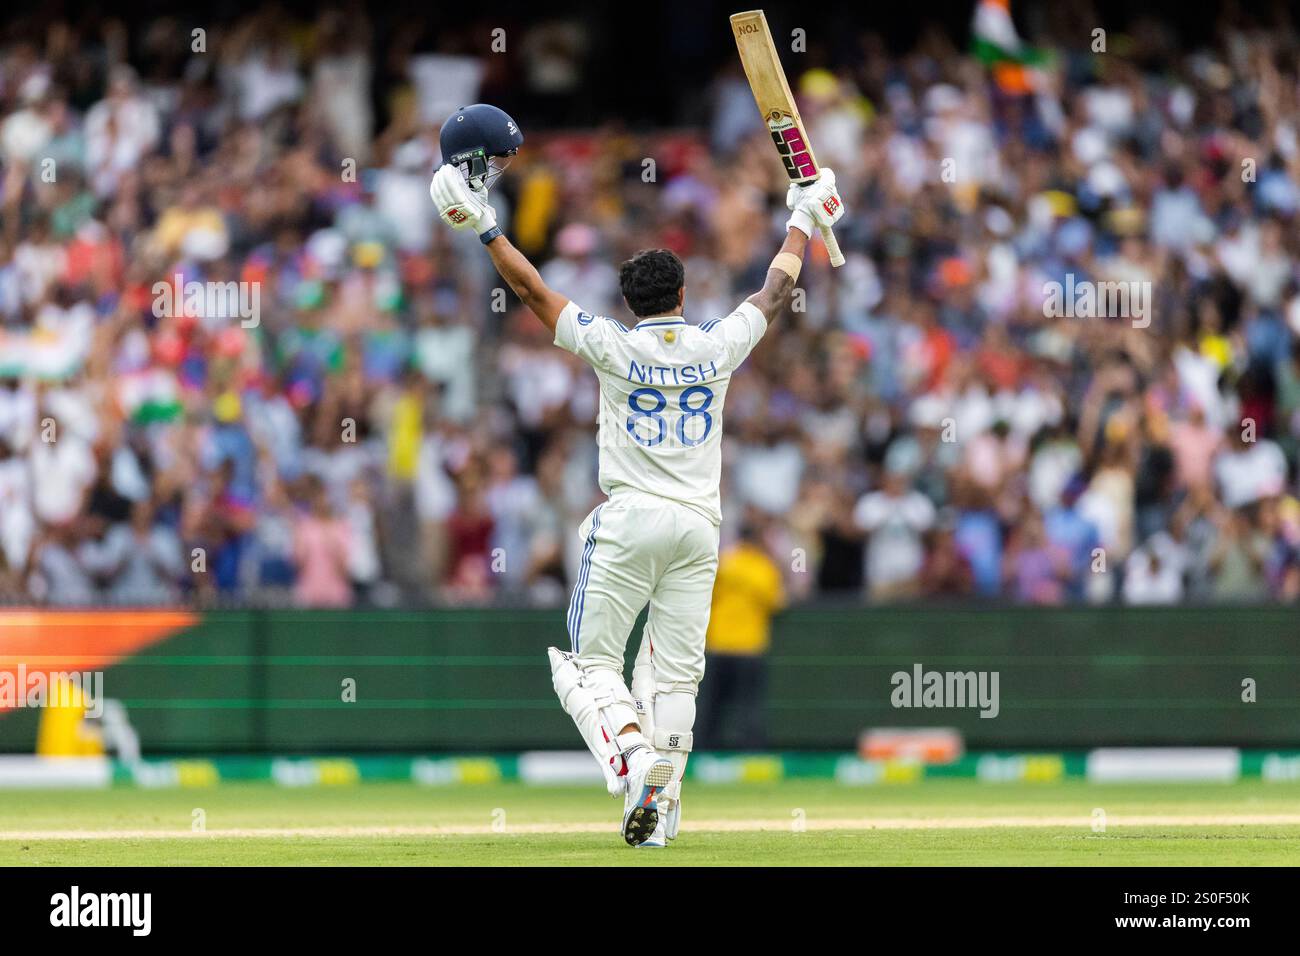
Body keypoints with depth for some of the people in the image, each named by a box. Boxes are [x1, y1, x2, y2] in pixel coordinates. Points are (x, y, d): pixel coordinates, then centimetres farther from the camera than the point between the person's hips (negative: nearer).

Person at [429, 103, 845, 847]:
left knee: (591, 660, 1)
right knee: (674, 670, 5)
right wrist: (801, 226, 33)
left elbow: (535, 291, -3)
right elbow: (774, 293, 19)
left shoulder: (616, 348, -4)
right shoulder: (717, 347, 3)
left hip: (630, 519, -3)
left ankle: (633, 760, -24)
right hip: (700, 523, 3)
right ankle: (661, 804, -3)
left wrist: (485, 229, 2)